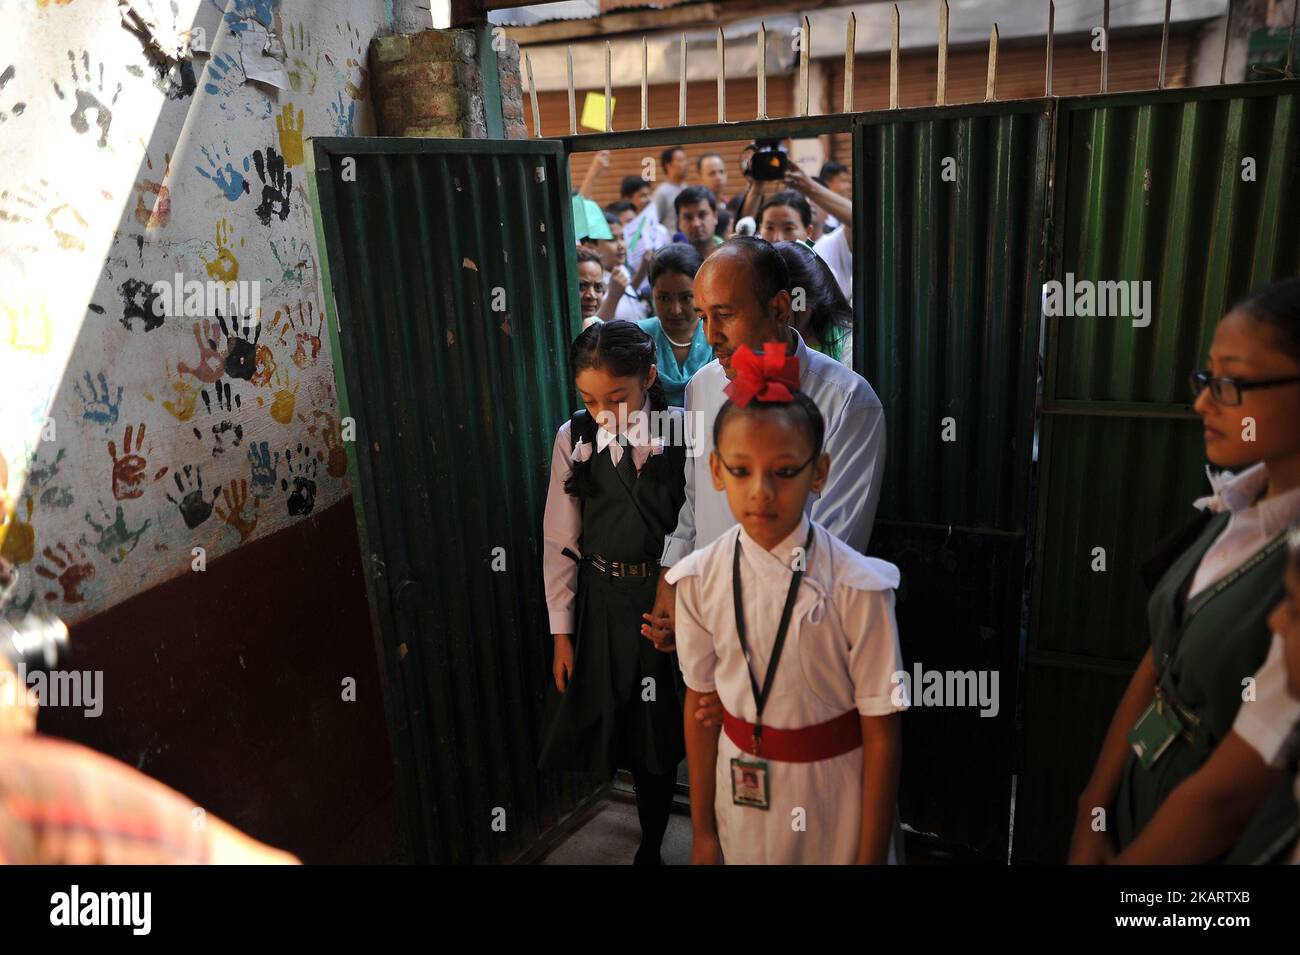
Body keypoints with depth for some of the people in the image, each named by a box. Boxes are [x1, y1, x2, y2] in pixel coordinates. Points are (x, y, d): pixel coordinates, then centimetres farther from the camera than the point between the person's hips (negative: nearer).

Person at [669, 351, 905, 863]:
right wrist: (703, 831, 6)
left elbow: (881, 733, -14)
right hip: (740, 789, 3)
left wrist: (871, 854, -8)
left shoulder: (857, 587, -22)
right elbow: (699, 703, -2)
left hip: (835, 788, -2)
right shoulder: (700, 580, -12)